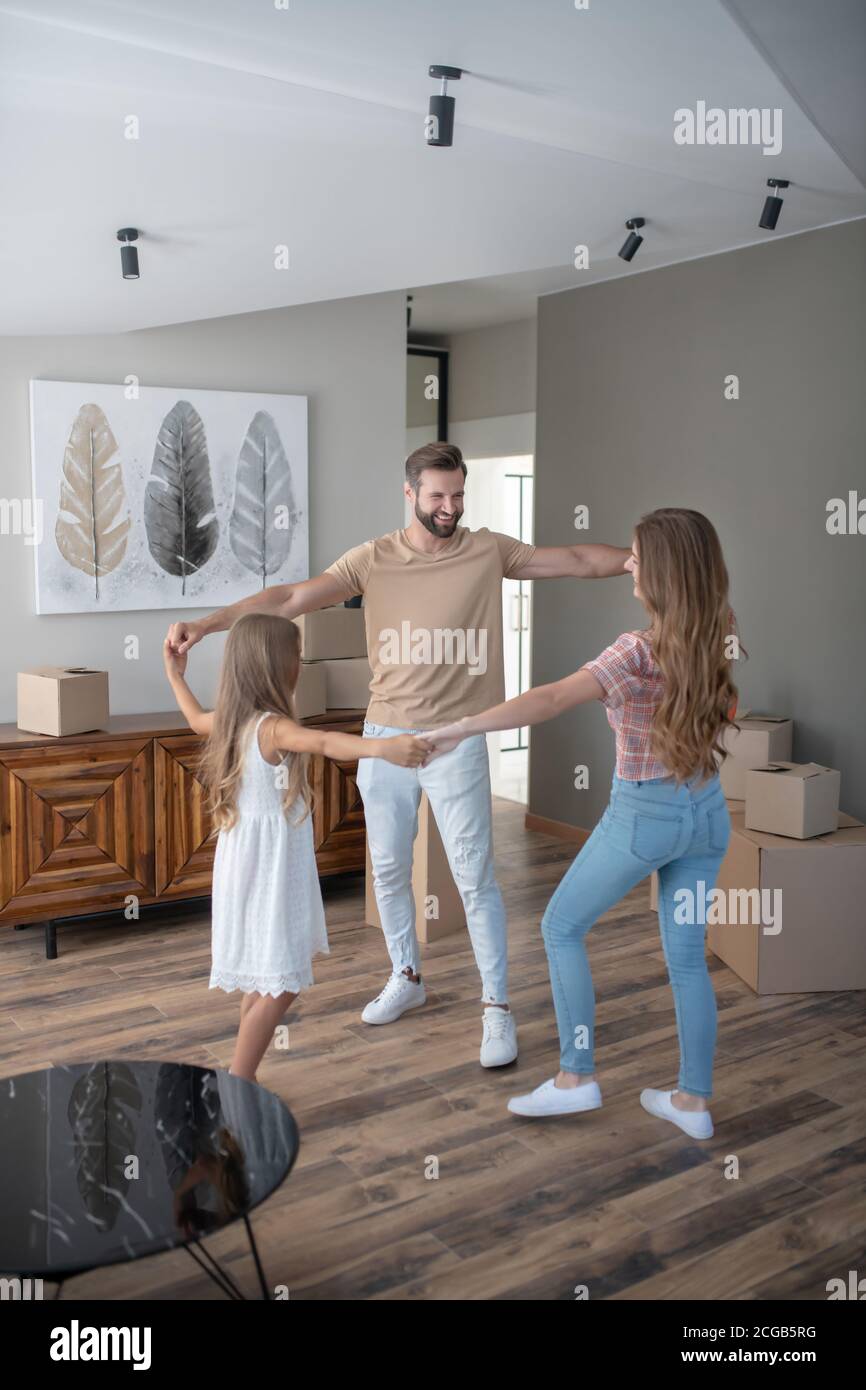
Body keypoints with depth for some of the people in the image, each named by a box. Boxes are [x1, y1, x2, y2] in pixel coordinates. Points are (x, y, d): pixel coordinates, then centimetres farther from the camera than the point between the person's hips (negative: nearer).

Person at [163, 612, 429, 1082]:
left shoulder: (233, 719, 5)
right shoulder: (273, 727, -22)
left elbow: (196, 718, 28)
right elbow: (324, 742, -43)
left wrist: (175, 675, 45)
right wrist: (382, 748, -59)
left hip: (247, 863, 10)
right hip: (269, 870, -10)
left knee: (263, 982, 19)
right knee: (280, 984, -3)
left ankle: (241, 1082, 28)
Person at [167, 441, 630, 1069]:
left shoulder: (488, 551, -2)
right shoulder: (372, 558, -1)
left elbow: (579, 560, -2)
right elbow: (289, 598, -7)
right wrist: (206, 623, -15)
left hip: (456, 740, -2)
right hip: (385, 735, 3)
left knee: (475, 876, 0)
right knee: (389, 869, 14)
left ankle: (497, 1007, 12)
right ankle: (407, 978, 35)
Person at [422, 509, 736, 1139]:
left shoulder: (639, 652, -22)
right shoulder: (717, 639, -2)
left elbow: (552, 699, -35)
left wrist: (461, 728, -40)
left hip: (644, 814, -6)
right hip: (707, 813, 7)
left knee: (562, 927, 11)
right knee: (687, 955, 14)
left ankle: (577, 1077, 13)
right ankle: (694, 1101, 22)